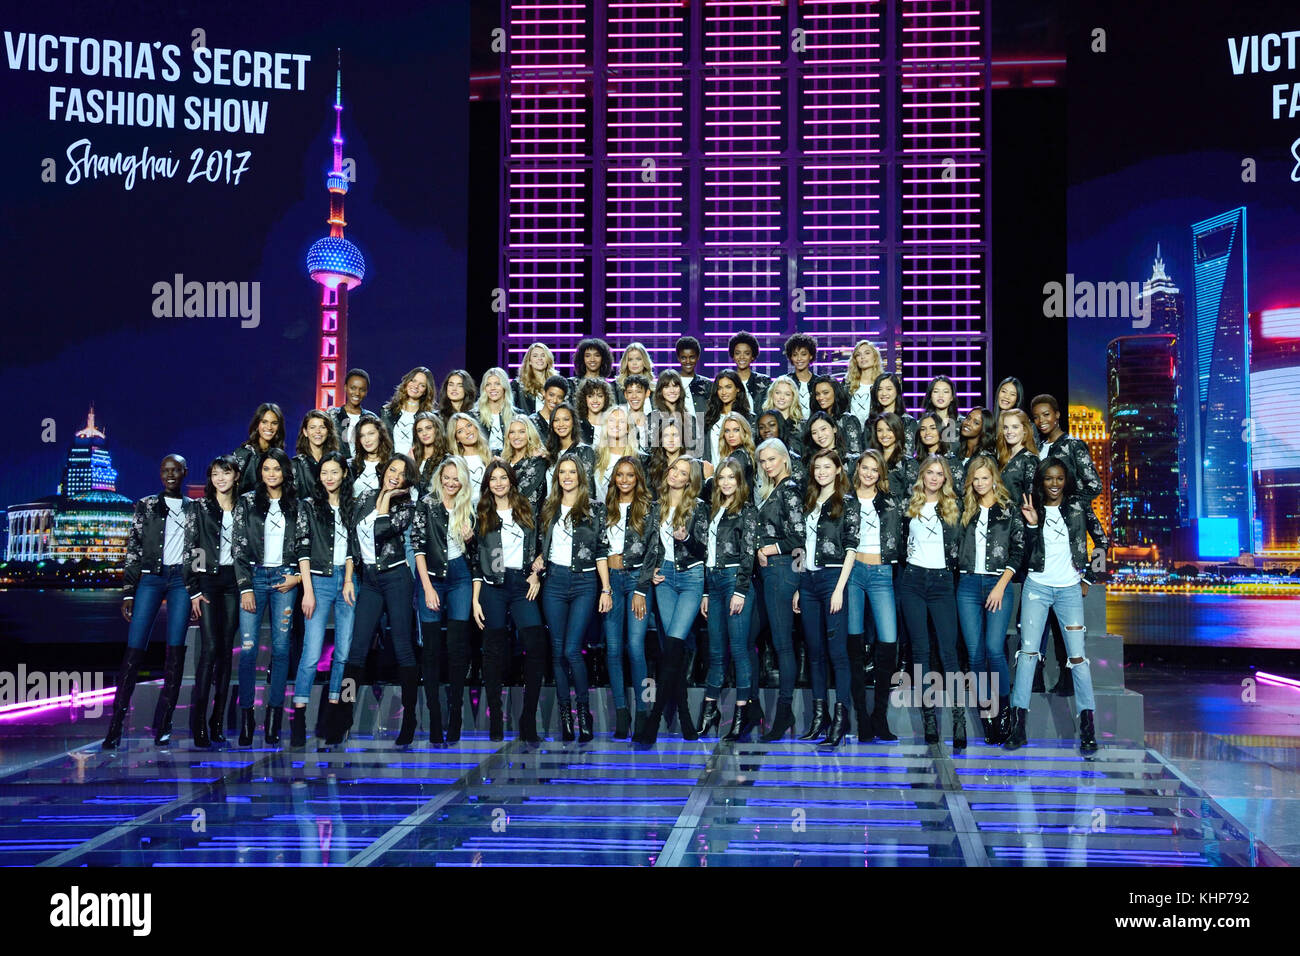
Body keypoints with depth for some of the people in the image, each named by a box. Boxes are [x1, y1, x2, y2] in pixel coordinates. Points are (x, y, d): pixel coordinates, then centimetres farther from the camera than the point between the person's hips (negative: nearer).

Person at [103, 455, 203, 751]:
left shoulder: (195, 509, 13)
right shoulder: (145, 506, 11)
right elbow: (132, 551, 7)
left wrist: (196, 592, 3)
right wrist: (128, 593, 0)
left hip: (182, 580, 1)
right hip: (150, 578, -1)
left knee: (175, 650, -5)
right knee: (134, 648, -9)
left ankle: (162, 726, -1)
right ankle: (115, 725, -9)